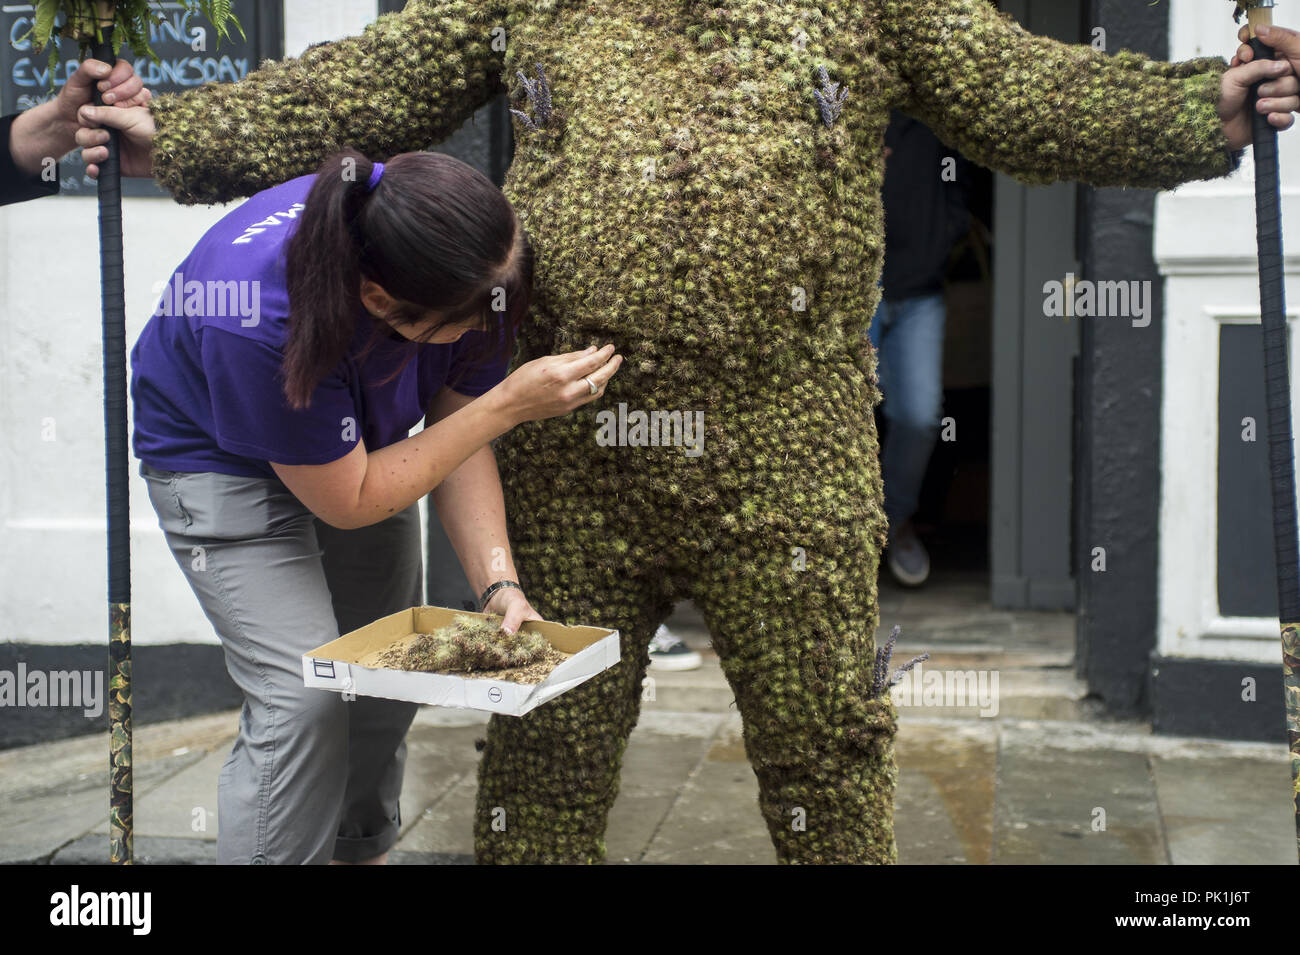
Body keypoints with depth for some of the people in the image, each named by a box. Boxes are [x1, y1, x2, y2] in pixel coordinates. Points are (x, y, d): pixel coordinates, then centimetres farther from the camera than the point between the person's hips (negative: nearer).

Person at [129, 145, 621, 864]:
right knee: (306, 696, -18)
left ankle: (362, 849, 29)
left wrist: (498, 584, -26)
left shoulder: (471, 258, -27)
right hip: (220, 457, -5)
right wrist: (509, 405, -34)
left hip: (358, 439, 6)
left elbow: (459, 431, -14)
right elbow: (348, 501, -28)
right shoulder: (260, 318, -42)